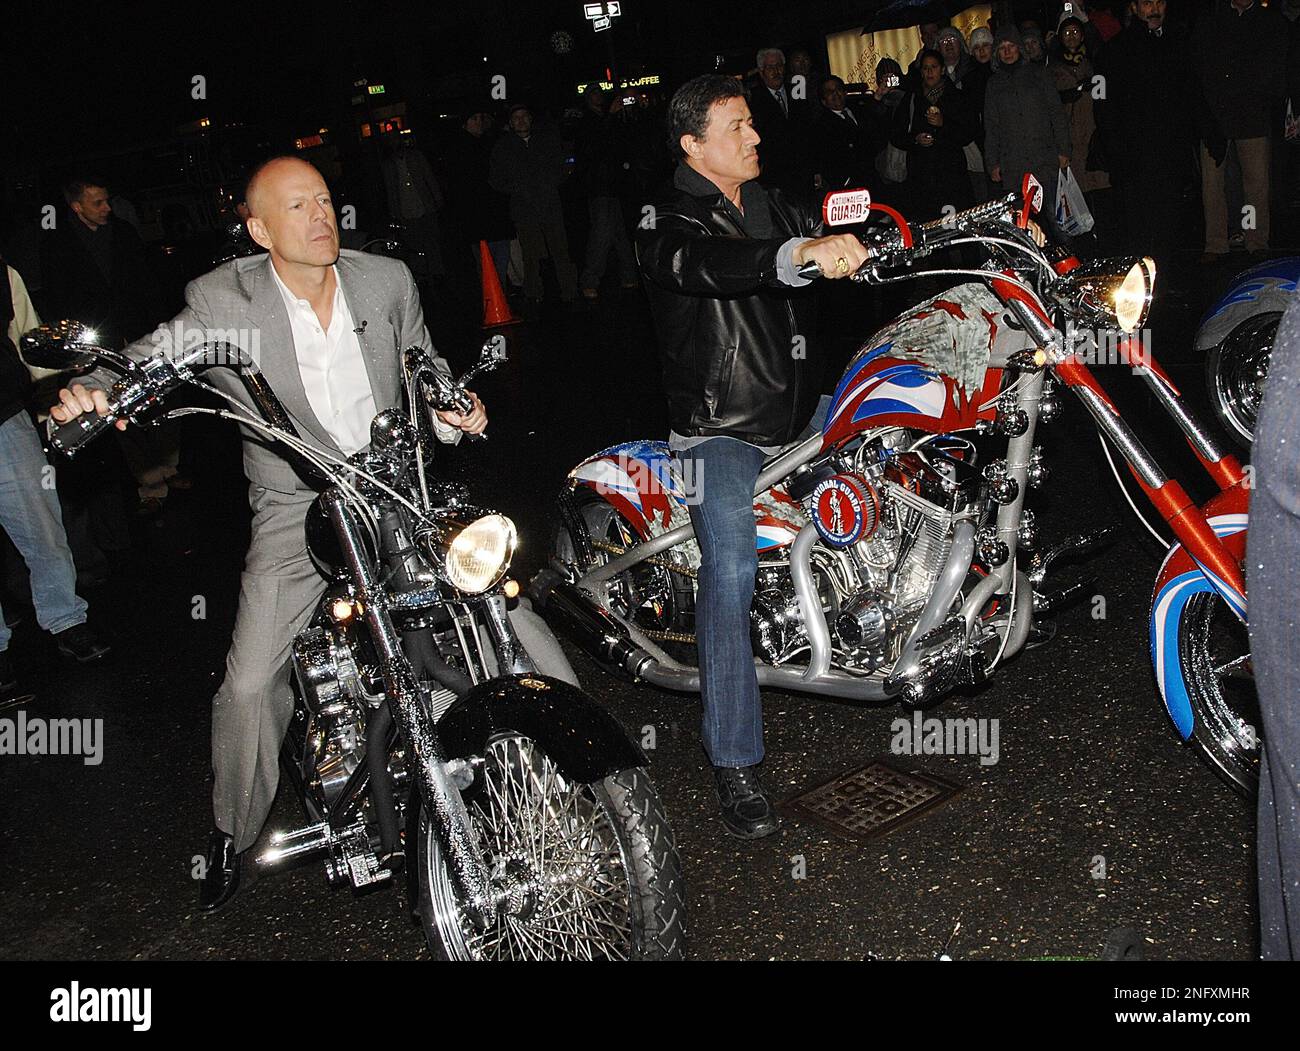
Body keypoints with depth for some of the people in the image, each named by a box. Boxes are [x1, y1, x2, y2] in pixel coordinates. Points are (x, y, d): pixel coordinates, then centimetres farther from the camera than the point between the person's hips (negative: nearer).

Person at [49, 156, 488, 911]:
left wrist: (453, 408, -9)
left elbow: (425, 368, 12)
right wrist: (94, 389, -35)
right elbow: (154, 356, -12)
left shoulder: (388, 280, 1)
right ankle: (233, 834, 17)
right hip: (297, 510, -3)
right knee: (250, 686, -9)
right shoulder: (225, 300, -9)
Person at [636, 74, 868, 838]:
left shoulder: (775, 207, 14)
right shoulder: (667, 224, -9)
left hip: (800, 412, 7)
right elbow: (703, 263, -32)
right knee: (731, 573, -22)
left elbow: (847, 251, 12)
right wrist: (799, 253, -50)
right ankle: (736, 766, -17)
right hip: (723, 431, -7)